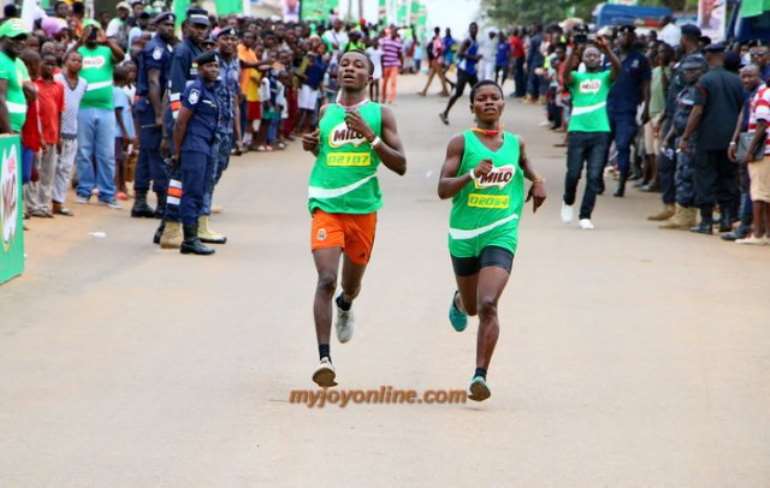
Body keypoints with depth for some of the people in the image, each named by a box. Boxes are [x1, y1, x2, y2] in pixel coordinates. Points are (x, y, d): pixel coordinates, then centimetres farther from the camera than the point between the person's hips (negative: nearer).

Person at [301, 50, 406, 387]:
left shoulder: (380, 115, 0)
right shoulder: (326, 112, 8)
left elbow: (400, 166, -6)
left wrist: (370, 136, -17)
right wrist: (311, 145, 4)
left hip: (363, 209, 0)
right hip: (326, 206, 0)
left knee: (351, 284, 18)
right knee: (326, 279, -18)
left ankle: (345, 307, 56)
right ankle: (324, 358, -20)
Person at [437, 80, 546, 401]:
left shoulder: (515, 143, 6)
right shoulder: (461, 143, -4)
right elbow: (443, 189, -11)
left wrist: (537, 181, 11)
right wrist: (473, 175, -26)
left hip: (501, 235, 0)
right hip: (464, 235, 0)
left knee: (487, 305, -19)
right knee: (473, 307, 18)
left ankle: (480, 375, -20)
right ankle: (460, 300, 57)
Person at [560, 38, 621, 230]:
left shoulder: (605, 77, 12)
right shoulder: (576, 77, 11)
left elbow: (617, 69, -9)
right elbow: (566, 75, -12)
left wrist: (607, 49, -25)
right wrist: (574, 53, -28)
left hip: (600, 131, 0)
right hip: (577, 130, 0)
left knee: (594, 176, -4)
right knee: (573, 173, -3)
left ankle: (585, 216, 2)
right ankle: (568, 202, 26)